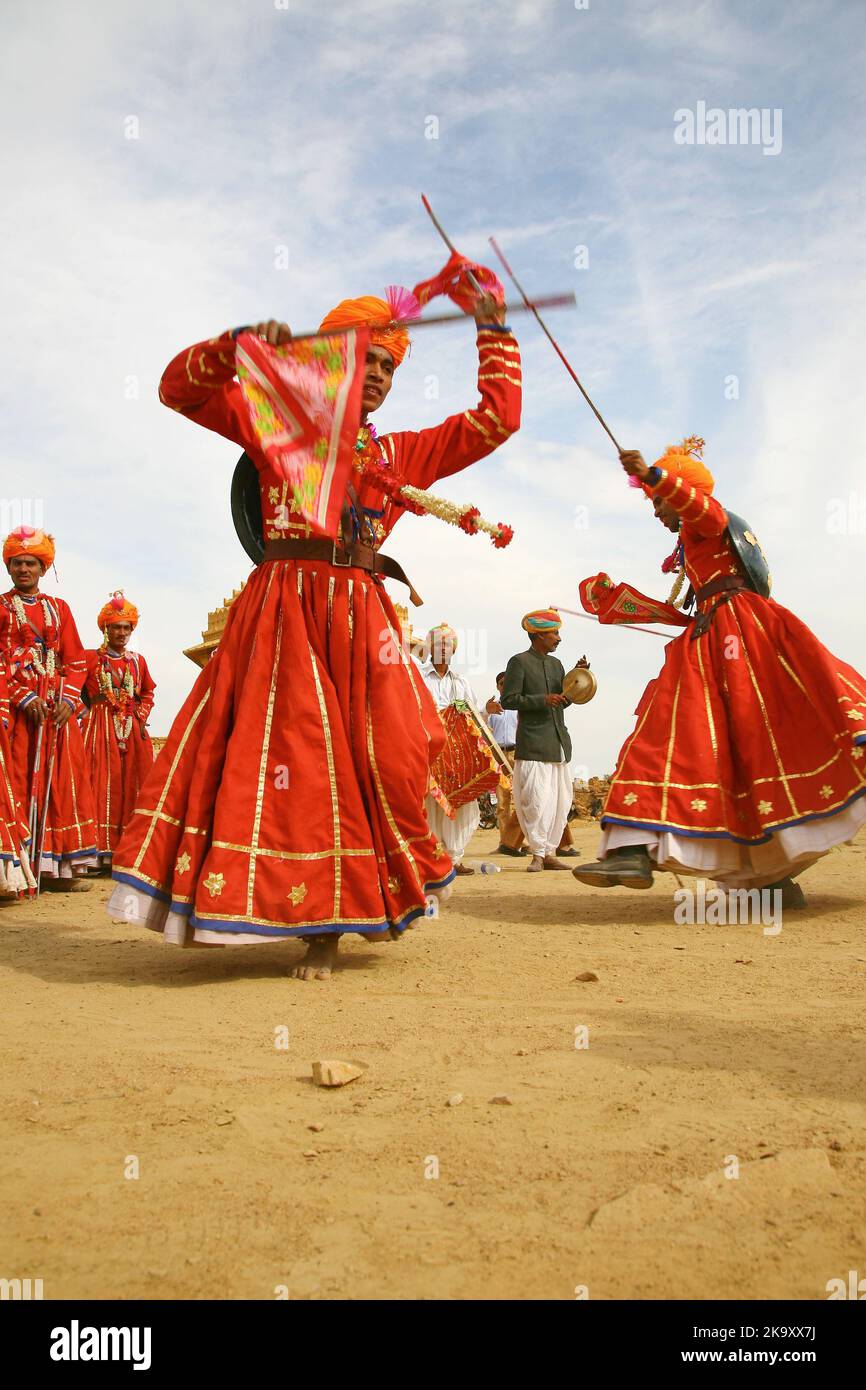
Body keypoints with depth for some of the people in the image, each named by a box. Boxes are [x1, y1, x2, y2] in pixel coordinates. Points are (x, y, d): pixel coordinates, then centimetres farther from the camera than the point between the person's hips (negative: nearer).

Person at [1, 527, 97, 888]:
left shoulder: (59, 608, 16)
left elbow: (75, 660, 11)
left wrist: (68, 698, -5)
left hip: (59, 707, 3)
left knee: (62, 779, 1)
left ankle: (58, 866, 5)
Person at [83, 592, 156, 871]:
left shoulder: (138, 660, 14)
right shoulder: (90, 658, 3)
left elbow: (147, 693, 22)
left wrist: (142, 716, 7)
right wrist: (92, 709, -10)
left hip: (133, 730, 4)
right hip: (101, 729, -4)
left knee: (133, 786, 0)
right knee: (104, 784, -9)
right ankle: (103, 850, -10)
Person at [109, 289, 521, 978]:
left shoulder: (402, 452, 20)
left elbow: (495, 421, 21)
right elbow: (180, 389, 6)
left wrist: (494, 335, 21)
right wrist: (240, 346, -9)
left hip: (364, 618, 3)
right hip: (284, 610, -3)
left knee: (388, 762, -4)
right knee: (296, 762, -6)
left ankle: (376, 897, 12)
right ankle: (321, 924, 4)